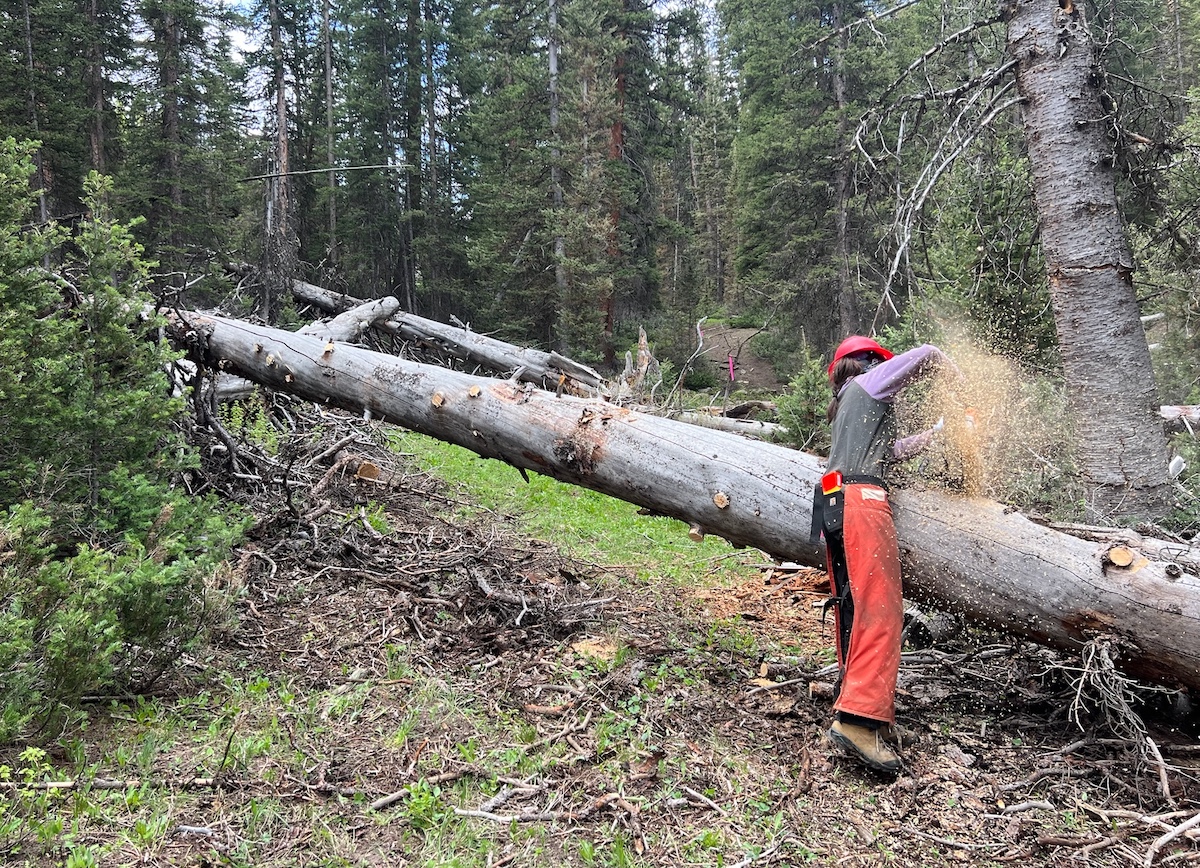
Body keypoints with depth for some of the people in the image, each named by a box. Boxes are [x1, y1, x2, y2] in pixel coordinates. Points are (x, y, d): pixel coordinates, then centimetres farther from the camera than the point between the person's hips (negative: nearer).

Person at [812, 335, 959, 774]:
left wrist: (939, 430, 34)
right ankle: (859, 717, -25)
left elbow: (889, 451, 31)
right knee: (880, 610, -15)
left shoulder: (846, 405, 32)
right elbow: (928, 354, 11)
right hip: (861, 499, -9)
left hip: (832, 506, 9)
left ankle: (853, 701, 14)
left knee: (852, 610, 11)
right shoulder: (870, 382, 11)